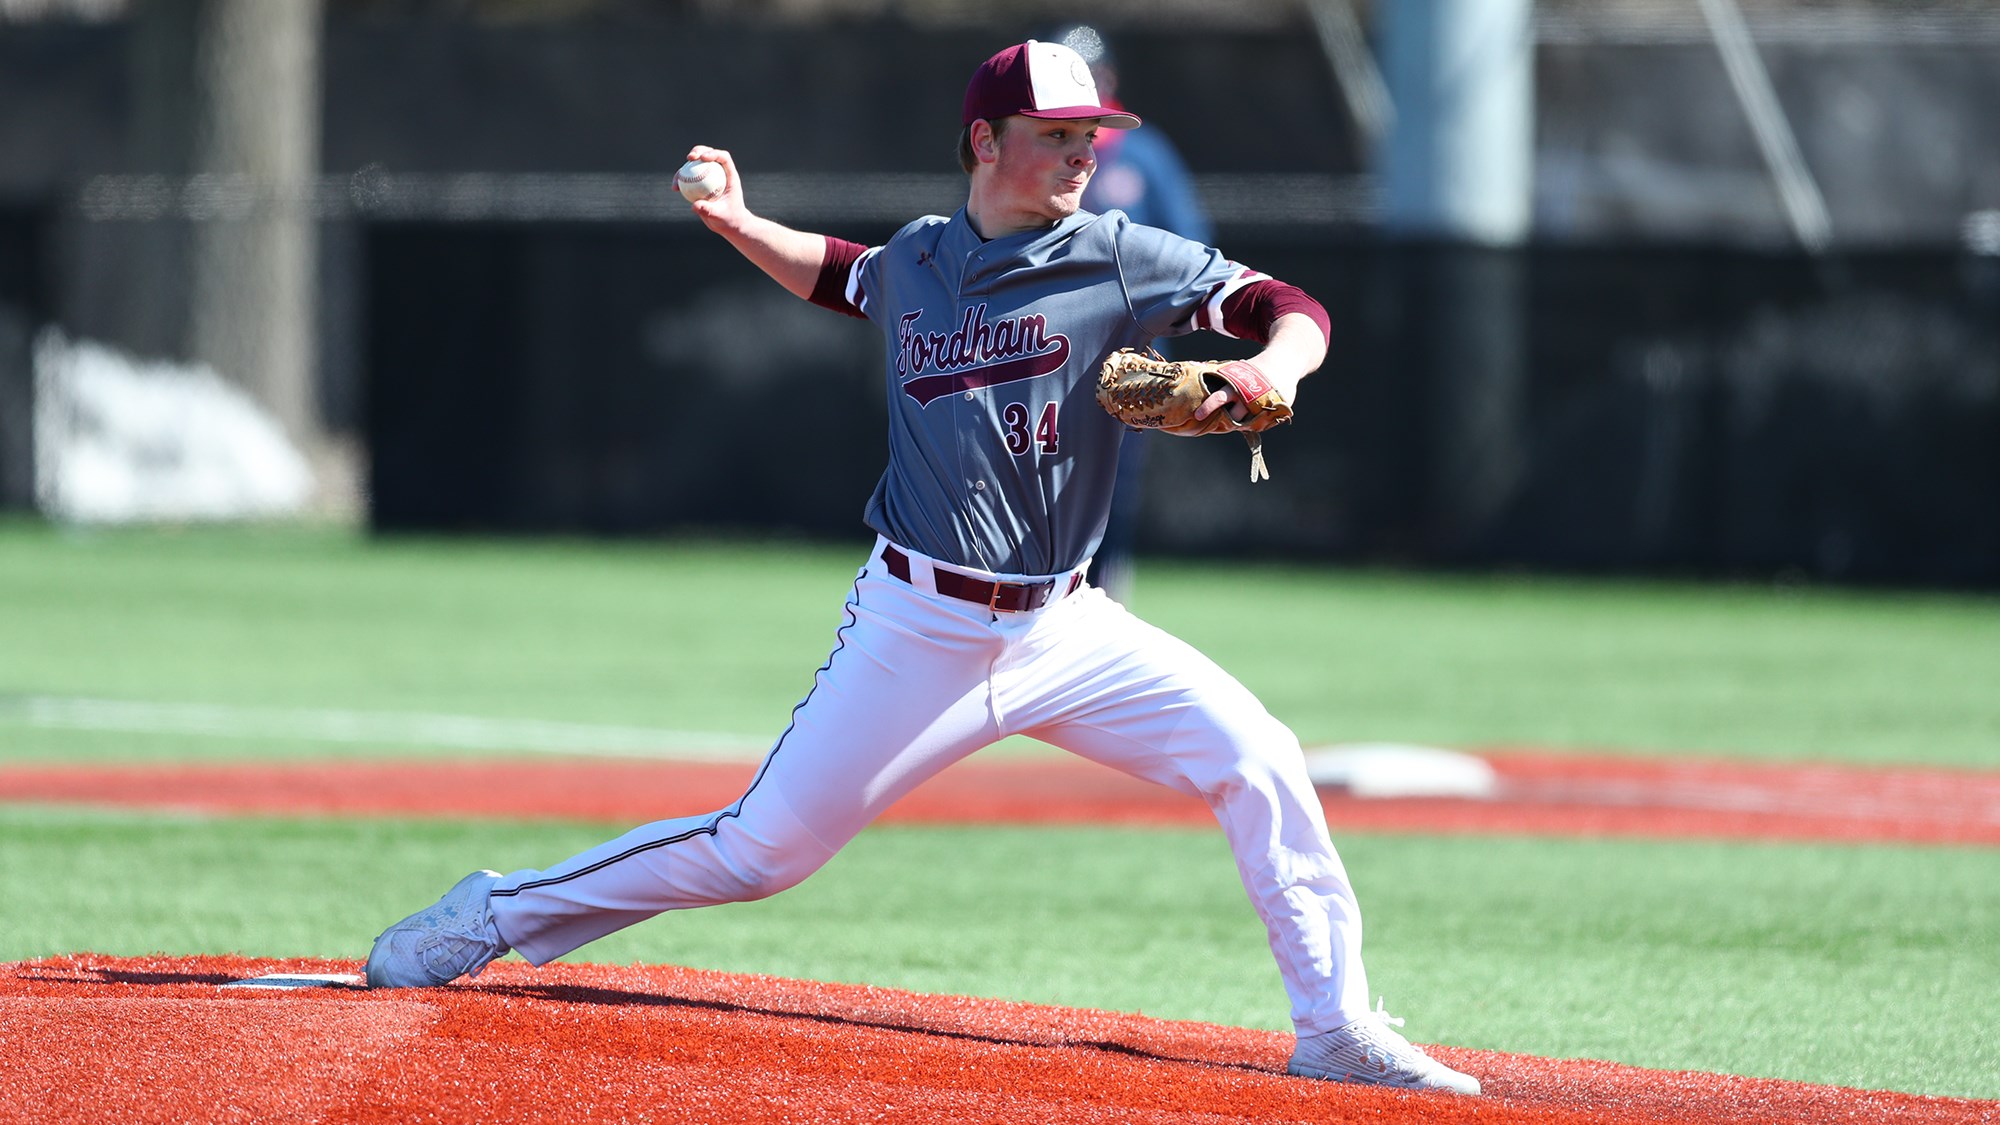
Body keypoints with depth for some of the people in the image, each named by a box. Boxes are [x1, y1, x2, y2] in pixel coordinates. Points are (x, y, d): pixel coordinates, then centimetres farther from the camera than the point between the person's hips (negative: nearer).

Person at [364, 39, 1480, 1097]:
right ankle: (495, 915, 17)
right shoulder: (914, 262, 5)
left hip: (1065, 631, 0)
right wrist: (739, 223, 16)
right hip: (916, 631, 0)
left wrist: (1271, 374, -28)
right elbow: (838, 276, 29)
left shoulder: (1117, 259, -3)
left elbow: (1294, 309, -8)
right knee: (762, 845, 0)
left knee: (1257, 759, -17)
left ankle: (1337, 1029, -7)